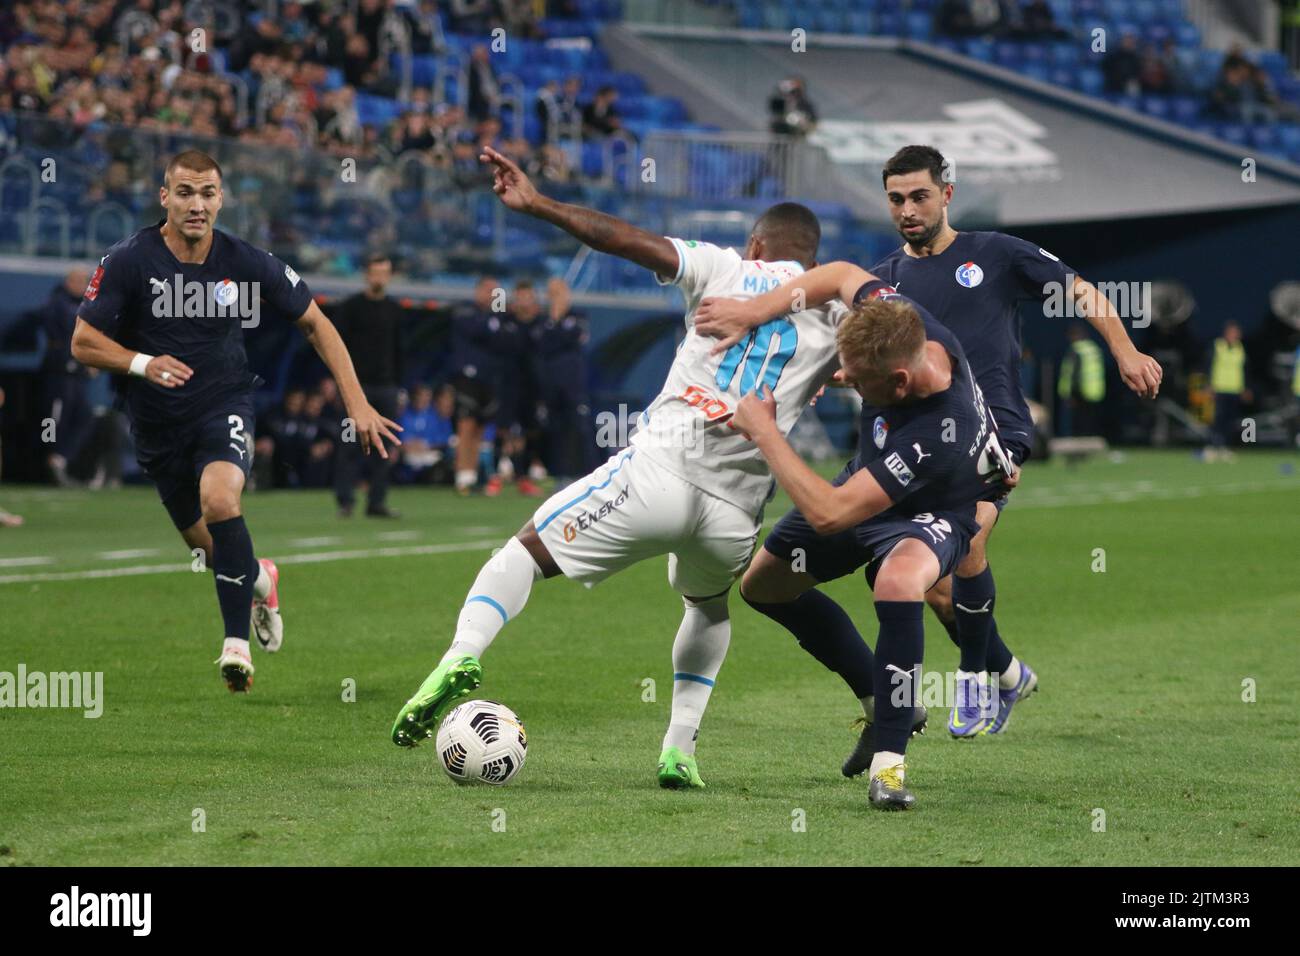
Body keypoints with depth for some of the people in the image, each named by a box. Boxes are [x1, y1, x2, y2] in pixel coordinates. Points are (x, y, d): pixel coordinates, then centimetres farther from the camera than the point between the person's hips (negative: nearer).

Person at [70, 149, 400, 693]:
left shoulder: (247, 264, -9)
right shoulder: (127, 261, -13)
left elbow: (314, 323, 2)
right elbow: (83, 343, -8)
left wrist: (356, 403, -4)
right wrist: (142, 364, -28)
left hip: (224, 407, -2)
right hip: (158, 421, 2)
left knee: (219, 501, -31)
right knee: (206, 545, 11)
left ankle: (237, 644, -22)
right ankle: (259, 580, 48)